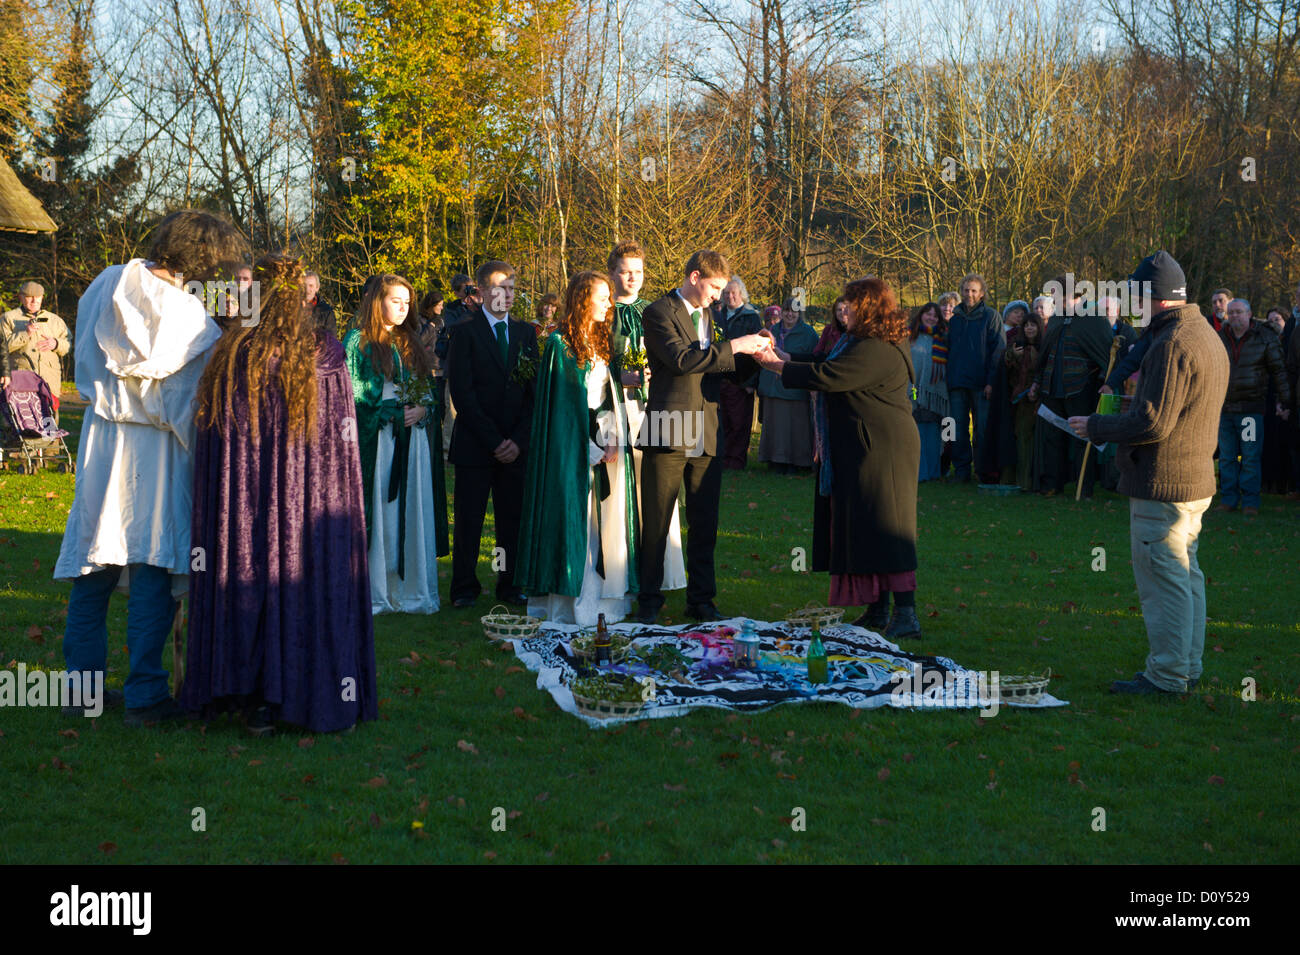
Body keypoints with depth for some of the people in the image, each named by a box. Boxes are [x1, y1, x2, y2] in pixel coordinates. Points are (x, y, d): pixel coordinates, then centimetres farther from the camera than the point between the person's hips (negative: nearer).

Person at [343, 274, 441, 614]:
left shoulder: (411, 343, 16)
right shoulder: (358, 341, -1)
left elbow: (427, 389, 16)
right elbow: (350, 394, -8)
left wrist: (422, 410, -6)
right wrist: (391, 412, -13)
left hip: (410, 439, 5)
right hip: (375, 439, -5)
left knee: (410, 512, 5)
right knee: (378, 512, -4)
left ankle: (409, 589, 10)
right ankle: (375, 592, 1)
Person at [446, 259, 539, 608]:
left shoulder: (526, 332, 11)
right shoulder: (465, 332, -2)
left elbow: (534, 391, 8)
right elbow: (462, 393, -7)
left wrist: (518, 440, -4)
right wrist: (493, 440, -11)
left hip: (515, 445, 3)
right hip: (474, 444, -3)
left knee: (513, 518, 6)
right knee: (468, 518, 1)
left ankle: (510, 586, 16)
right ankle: (464, 588, 13)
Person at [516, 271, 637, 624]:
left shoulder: (601, 342, 15)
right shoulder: (561, 344, -7)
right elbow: (561, 404, -10)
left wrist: (614, 442, 1)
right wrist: (593, 449, -13)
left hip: (604, 447, 7)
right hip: (574, 449, -7)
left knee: (607, 525, 6)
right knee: (575, 521, -4)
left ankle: (604, 600, 13)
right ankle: (573, 605, 3)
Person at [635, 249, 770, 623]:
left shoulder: (708, 316, 18)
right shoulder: (659, 313, -6)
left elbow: (724, 368, 21)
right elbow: (681, 359, -20)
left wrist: (755, 355, 3)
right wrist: (732, 346, -18)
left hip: (706, 435, 7)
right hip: (668, 434, -7)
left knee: (705, 524, 9)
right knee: (656, 524, 1)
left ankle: (701, 599, 19)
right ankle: (649, 601, 11)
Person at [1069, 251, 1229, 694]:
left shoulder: (1173, 344, -21)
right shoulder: (1206, 335, 12)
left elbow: (1152, 424, -23)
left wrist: (1095, 427, -11)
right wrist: (1145, 386, 27)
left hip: (1163, 484, -10)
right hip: (1196, 478, 11)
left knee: (1163, 580, -3)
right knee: (1184, 574, 17)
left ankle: (1167, 675, 3)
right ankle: (1187, 667, 26)